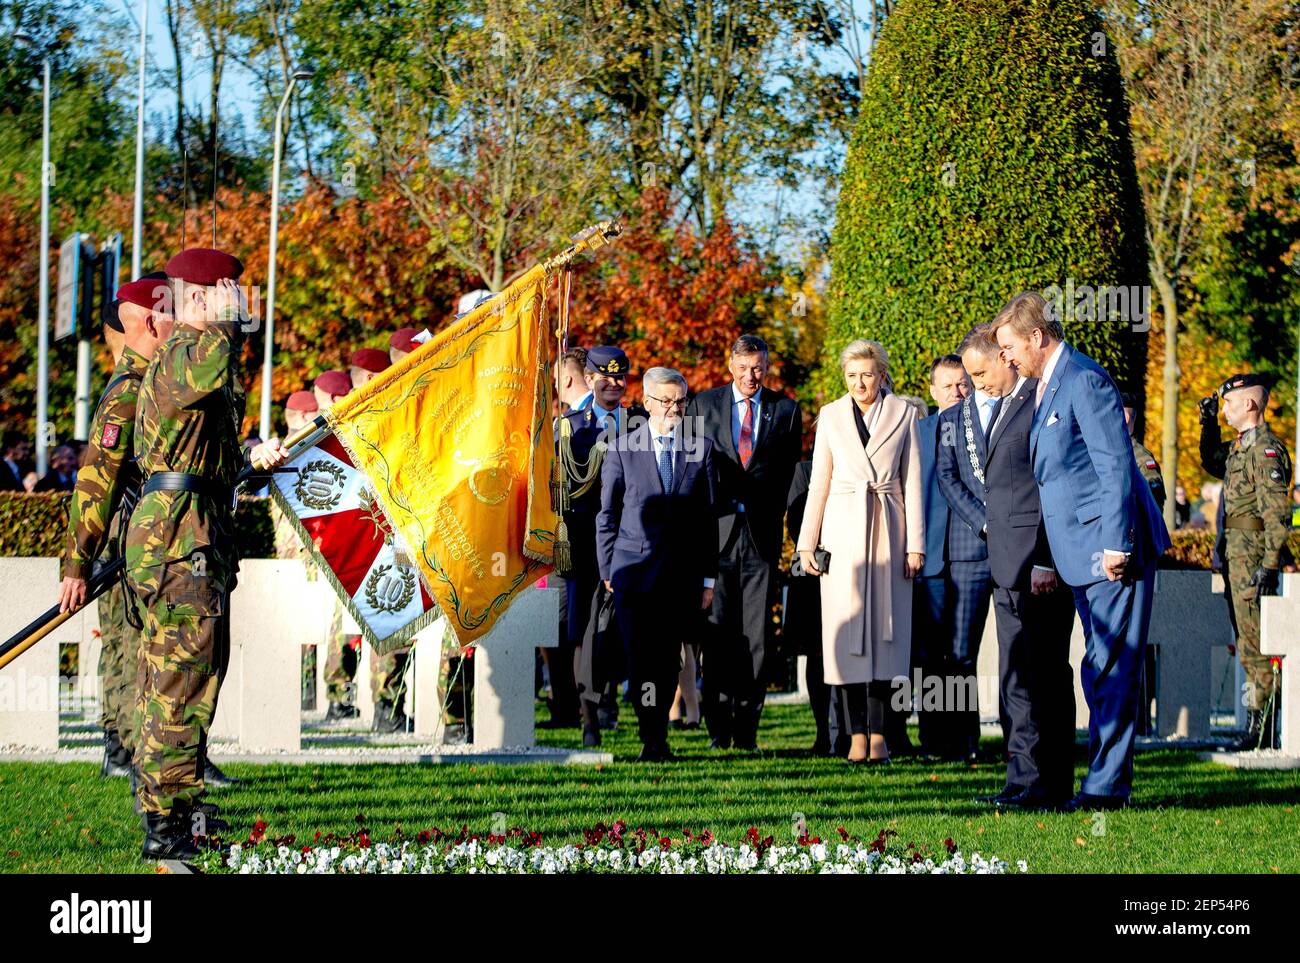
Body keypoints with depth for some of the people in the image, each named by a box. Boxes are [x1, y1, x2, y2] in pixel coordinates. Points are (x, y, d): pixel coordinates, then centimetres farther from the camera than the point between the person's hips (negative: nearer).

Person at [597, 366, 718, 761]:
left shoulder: (701, 449, 8)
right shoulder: (622, 449, 5)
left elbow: (710, 516, 8)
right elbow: (607, 516, 8)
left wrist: (708, 576, 4)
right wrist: (607, 571, 2)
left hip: (683, 573, 1)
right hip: (634, 568, -1)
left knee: (669, 658, 3)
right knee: (641, 657, -8)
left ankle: (658, 736, 12)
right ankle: (651, 740, -7)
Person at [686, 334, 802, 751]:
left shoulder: (785, 410, 9)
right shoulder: (703, 404, 10)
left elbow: (788, 471, 11)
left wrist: (769, 519, 4)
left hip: (761, 533, 0)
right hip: (716, 531, 0)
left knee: (756, 634, -1)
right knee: (718, 631, -3)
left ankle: (747, 728, 2)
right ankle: (719, 728, 0)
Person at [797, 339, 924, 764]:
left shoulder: (903, 414, 5)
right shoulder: (831, 416, 8)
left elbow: (913, 482, 4)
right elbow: (818, 482, 9)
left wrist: (915, 543, -1)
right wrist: (806, 542, 4)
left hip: (888, 528, -1)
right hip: (843, 527, 1)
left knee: (884, 628, -2)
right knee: (847, 628, -3)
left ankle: (878, 732, 1)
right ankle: (857, 733, 0)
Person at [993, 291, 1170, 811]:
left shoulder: (1084, 380, -13)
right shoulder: (1045, 386, 17)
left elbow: (1115, 465, -18)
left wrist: (1115, 545, -21)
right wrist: (1046, 560, 18)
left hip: (1112, 549, -10)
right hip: (1081, 553, 10)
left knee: (1111, 669, -8)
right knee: (1100, 668, 11)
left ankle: (1106, 786, -7)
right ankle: (1106, 781, 14)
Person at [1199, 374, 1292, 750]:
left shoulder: (1266, 448, -14)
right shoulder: (1241, 446, 15)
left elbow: (1277, 512, -20)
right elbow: (1211, 462, 38)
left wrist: (1269, 566, -24)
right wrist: (1209, 423, 23)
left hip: (1253, 553, -10)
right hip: (1236, 554, 10)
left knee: (1256, 644, -9)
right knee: (1249, 644, 13)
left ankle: (1262, 730, -9)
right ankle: (1257, 726, 18)